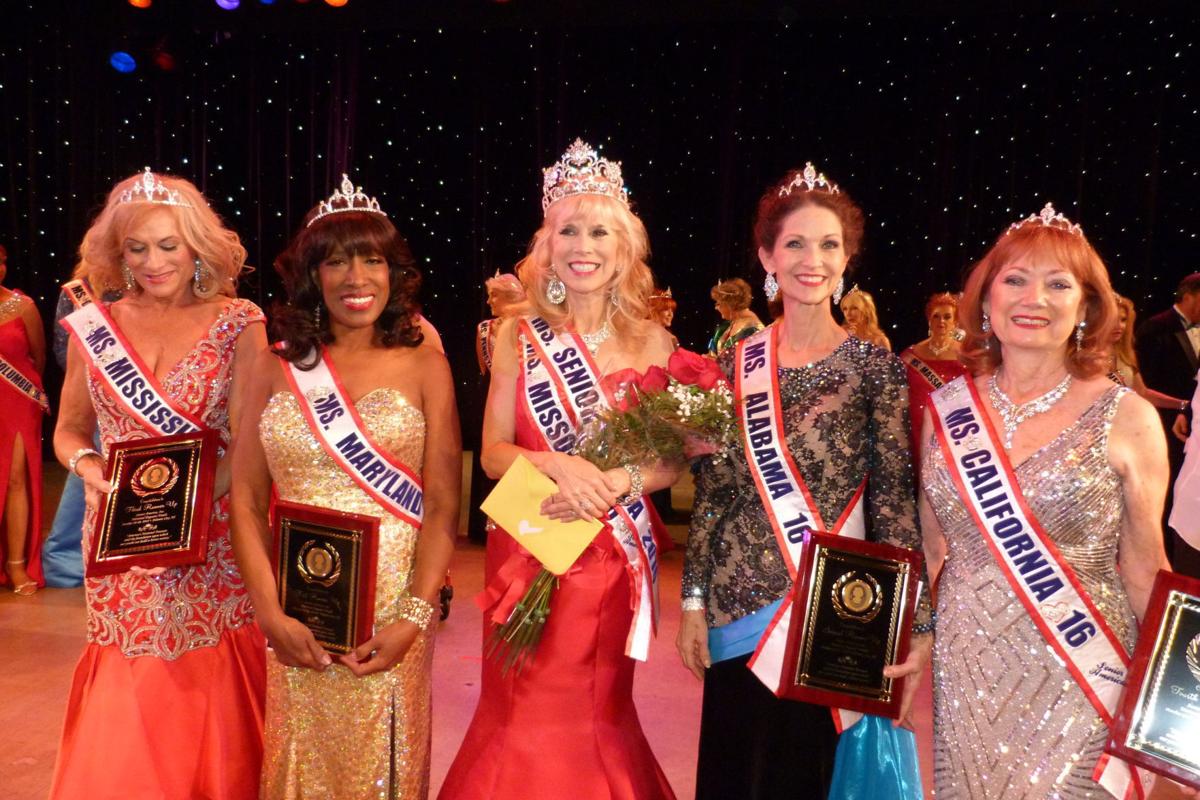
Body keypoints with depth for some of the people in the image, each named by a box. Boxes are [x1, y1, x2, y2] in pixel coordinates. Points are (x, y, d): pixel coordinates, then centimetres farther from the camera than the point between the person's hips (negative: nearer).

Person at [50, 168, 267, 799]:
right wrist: (86, 466, -7)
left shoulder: (238, 323, -3)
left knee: (211, 685, 5)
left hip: (214, 539, -2)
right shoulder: (94, 326, 5)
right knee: (128, 700, 7)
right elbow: (69, 429, 14)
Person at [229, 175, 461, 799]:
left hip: (391, 613, -1)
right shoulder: (276, 368, 4)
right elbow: (246, 500, 2)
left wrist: (413, 618, -14)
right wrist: (271, 614, -7)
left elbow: (443, 506, -5)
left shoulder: (423, 366, -2)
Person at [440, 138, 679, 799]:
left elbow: (670, 461, 1)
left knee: (595, 717, 11)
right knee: (526, 719, 7)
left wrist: (615, 484, -18)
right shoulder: (519, 336, 0)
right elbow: (493, 452, -2)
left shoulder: (652, 341, 0)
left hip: (613, 557, 0)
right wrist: (559, 466, -20)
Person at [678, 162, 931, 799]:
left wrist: (915, 626, -10)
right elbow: (711, 493, 5)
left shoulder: (876, 367, -4)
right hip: (740, 605, 2)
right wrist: (693, 601, 3)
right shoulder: (736, 364, 3)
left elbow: (896, 502, -6)